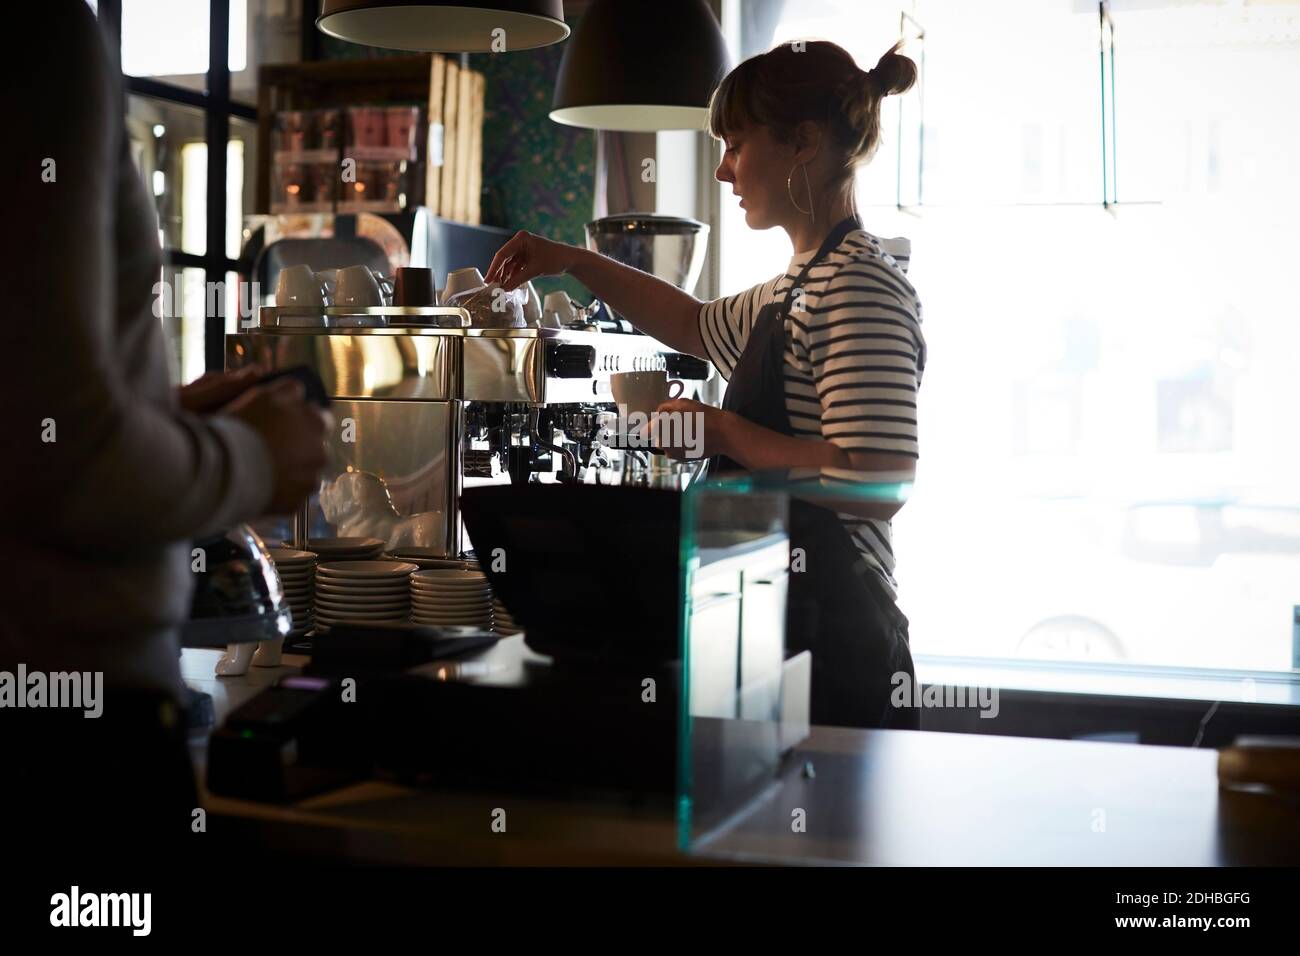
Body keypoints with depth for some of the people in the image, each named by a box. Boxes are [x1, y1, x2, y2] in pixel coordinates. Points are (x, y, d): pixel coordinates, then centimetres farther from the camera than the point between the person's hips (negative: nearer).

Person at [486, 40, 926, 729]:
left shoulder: (860, 284, -14)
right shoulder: (802, 286, 18)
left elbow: (880, 481, -23)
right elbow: (698, 325, 37)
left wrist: (727, 434, -13)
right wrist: (572, 261, 29)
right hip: (790, 622, 10)